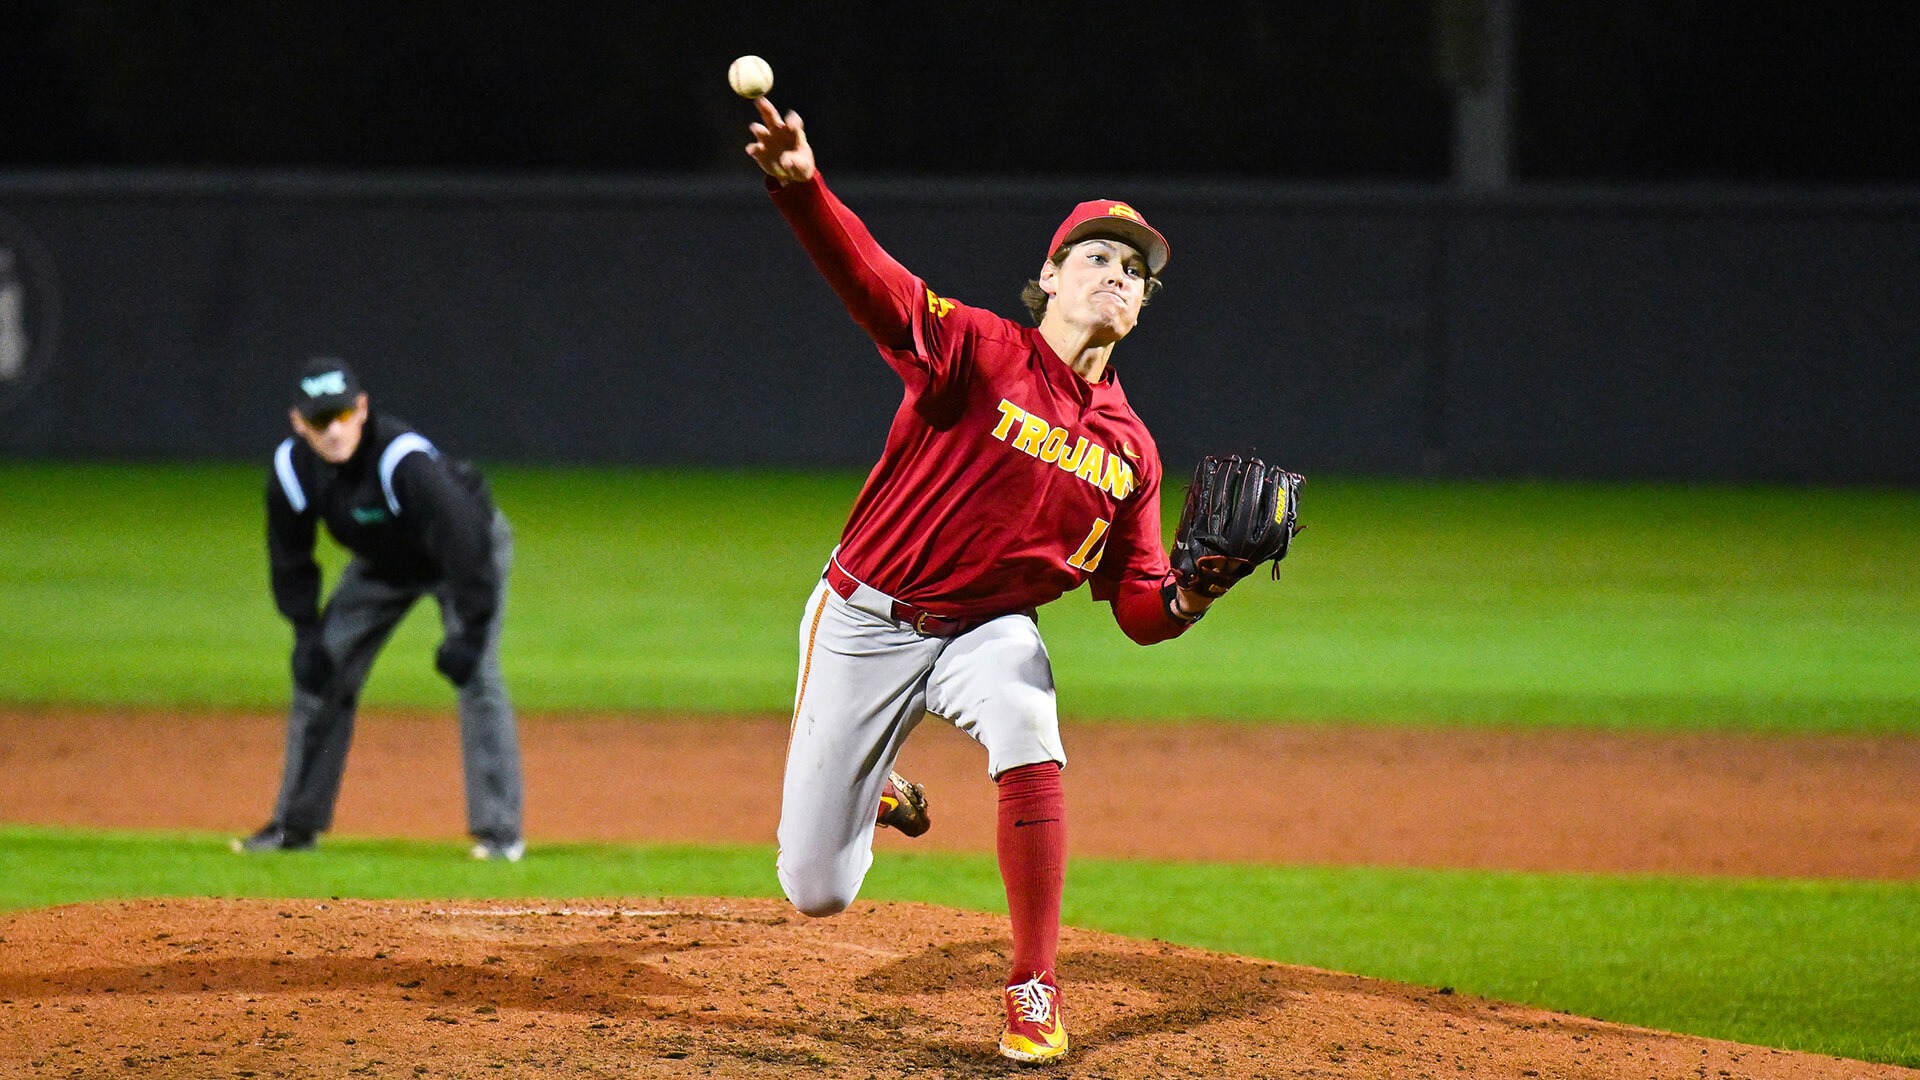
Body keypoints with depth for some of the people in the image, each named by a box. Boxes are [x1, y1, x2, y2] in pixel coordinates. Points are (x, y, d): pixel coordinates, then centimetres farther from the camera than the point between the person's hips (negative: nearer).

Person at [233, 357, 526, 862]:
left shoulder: (405, 460, -41)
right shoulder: (291, 468, -22)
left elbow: (464, 542, -37)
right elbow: (288, 557, -5)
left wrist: (468, 634, -35)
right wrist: (306, 633, -9)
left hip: (471, 549, -6)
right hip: (382, 564, 6)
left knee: (477, 674, -21)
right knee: (319, 673, 2)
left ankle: (499, 832, -16)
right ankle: (296, 824, 15)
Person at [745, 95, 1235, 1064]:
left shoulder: (1130, 451, 0)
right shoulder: (981, 351, -14)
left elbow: (1139, 611, 3)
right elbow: (873, 282, -31)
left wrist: (1188, 597, -22)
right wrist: (801, 186, -50)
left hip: (988, 629, 3)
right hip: (866, 618, -2)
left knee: (1027, 740, -34)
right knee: (816, 891, 1)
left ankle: (1034, 991, -19)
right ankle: (877, 797, 41)